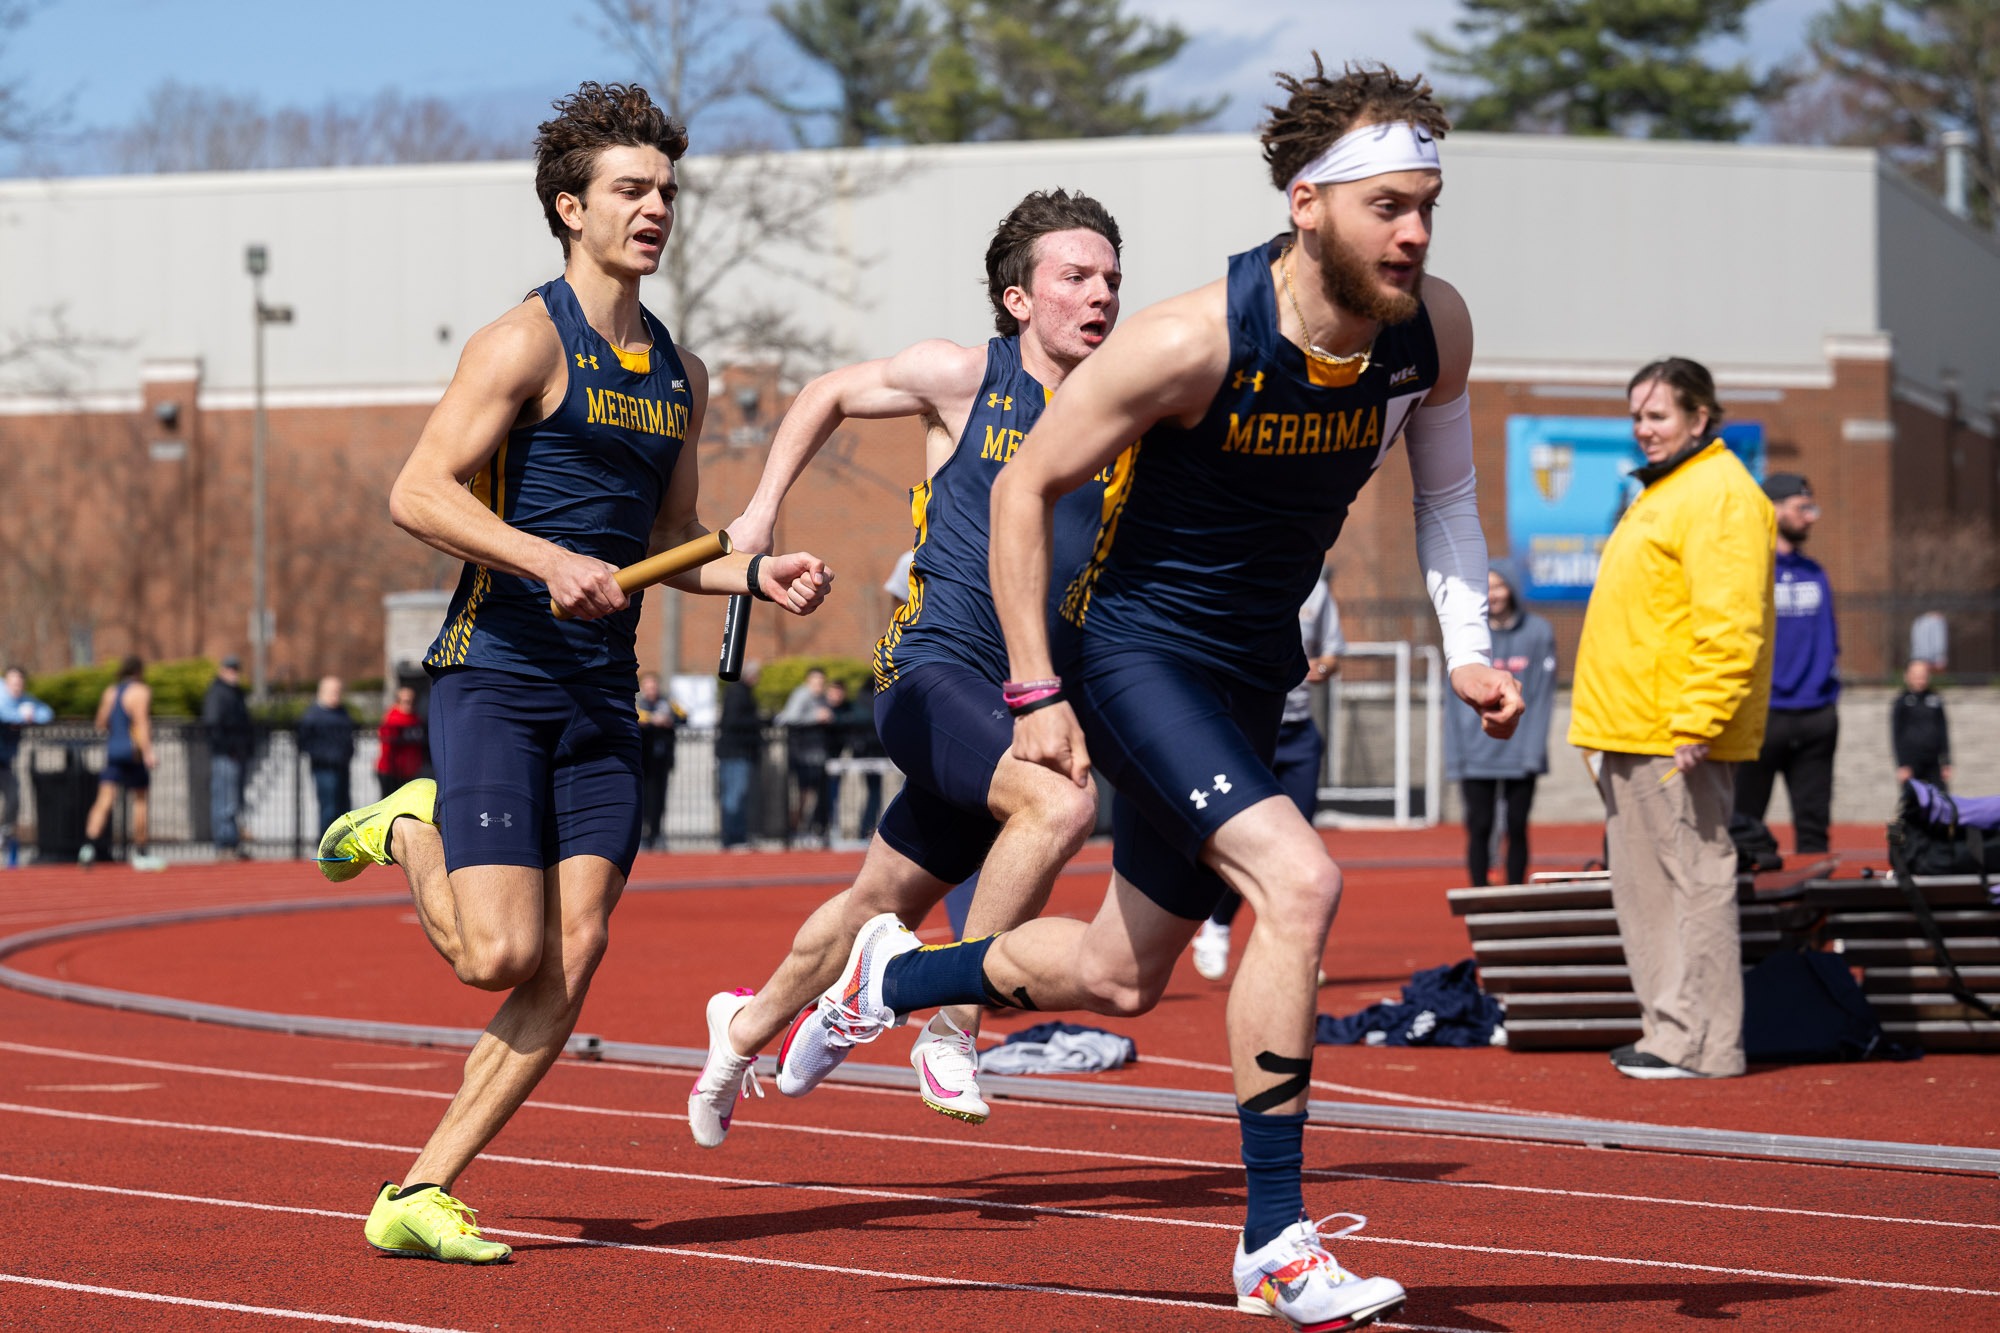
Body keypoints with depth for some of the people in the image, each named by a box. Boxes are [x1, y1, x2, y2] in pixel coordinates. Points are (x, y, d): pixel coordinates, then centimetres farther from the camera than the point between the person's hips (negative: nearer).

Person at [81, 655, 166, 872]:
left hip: (112, 750, 5)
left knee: (104, 801, -2)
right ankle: (141, 852, 15)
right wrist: (148, 751, -22)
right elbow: (141, 722, -17)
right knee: (140, 799, 9)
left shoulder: (109, 692, 12)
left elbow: (101, 723, 16)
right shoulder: (140, 691, -7)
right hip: (134, 753, -5)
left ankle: (90, 844, -21)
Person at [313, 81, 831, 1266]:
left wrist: (758, 576, 6)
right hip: (495, 680, -7)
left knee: (573, 964, -4)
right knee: (502, 955, -14)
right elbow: (418, 494, -13)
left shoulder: (680, 374, 16)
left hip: (602, 701, 7)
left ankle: (421, 1195, 2)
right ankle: (408, 833, 19)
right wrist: (551, 561, -23)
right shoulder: (529, 342, -7)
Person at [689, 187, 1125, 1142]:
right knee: (1058, 804, -32)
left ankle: (750, 1026, 43)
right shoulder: (963, 378, -4)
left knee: (880, 905, 17)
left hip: (1024, 701, 5)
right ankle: (950, 1028, -19)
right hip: (933, 672, -5)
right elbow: (831, 393, 13)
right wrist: (761, 515, 10)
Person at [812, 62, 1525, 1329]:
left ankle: (891, 975, 46)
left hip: (1251, 675, 7)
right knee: (1298, 881, -27)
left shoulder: (1433, 330, -9)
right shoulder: (1196, 342, -25)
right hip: (1137, 647, -7)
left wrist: (1467, 651, -2)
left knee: (1120, 977, 17)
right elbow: (1024, 486, -14)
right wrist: (1036, 692, -15)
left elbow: (1445, 488, 11)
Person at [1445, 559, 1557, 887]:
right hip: (1477, 758, 0)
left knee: (1517, 829, 5)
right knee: (1479, 829, -1)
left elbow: (1542, 697, -1)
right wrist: (1454, 757, -3)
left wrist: (1533, 752, -8)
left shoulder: (1538, 633, 0)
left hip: (1520, 758, 0)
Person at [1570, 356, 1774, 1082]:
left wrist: (1696, 722, -24)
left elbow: (1730, 624, -19)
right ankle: (1669, 1029, 16)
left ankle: (1702, 1043, -8)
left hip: (1676, 741, -10)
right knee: (1644, 887, 11)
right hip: (1630, 737, 10)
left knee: (1693, 878, -9)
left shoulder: (1719, 496, -10)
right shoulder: (1660, 494, 22)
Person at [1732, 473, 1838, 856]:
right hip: (1760, 713, -6)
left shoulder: (1815, 573, 14)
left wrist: (1831, 693, 9)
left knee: (1814, 821, 7)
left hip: (1817, 719, 6)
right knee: (1743, 824, -1)